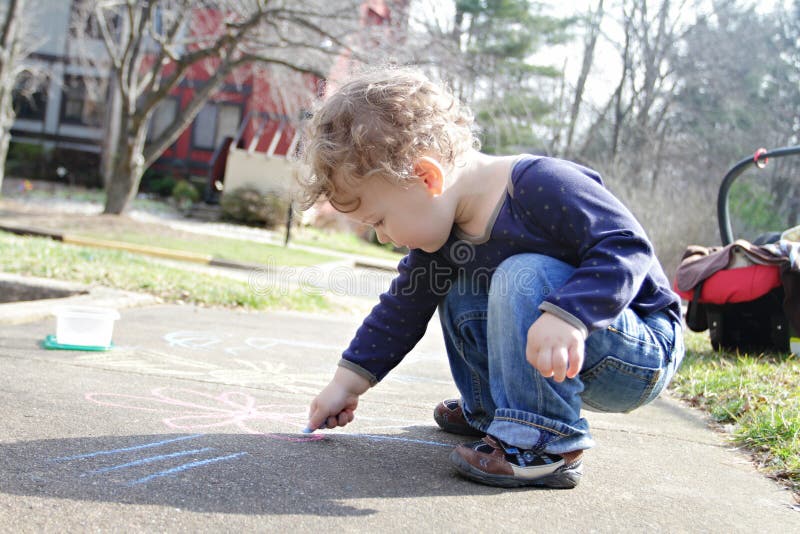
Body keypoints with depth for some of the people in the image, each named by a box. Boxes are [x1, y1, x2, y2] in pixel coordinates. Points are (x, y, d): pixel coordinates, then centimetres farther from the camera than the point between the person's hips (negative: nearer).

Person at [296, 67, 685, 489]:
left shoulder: (541, 185, -27)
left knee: (522, 277, -29)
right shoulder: (442, 236, -1)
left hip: (644, 353, -8)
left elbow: (627, 246, -31)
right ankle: (488, 411, 21)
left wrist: (568, 316, -45)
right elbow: (403, 309, 9)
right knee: (460, 301, 5)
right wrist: (348, 382, 9)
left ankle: (545, 445, -24)